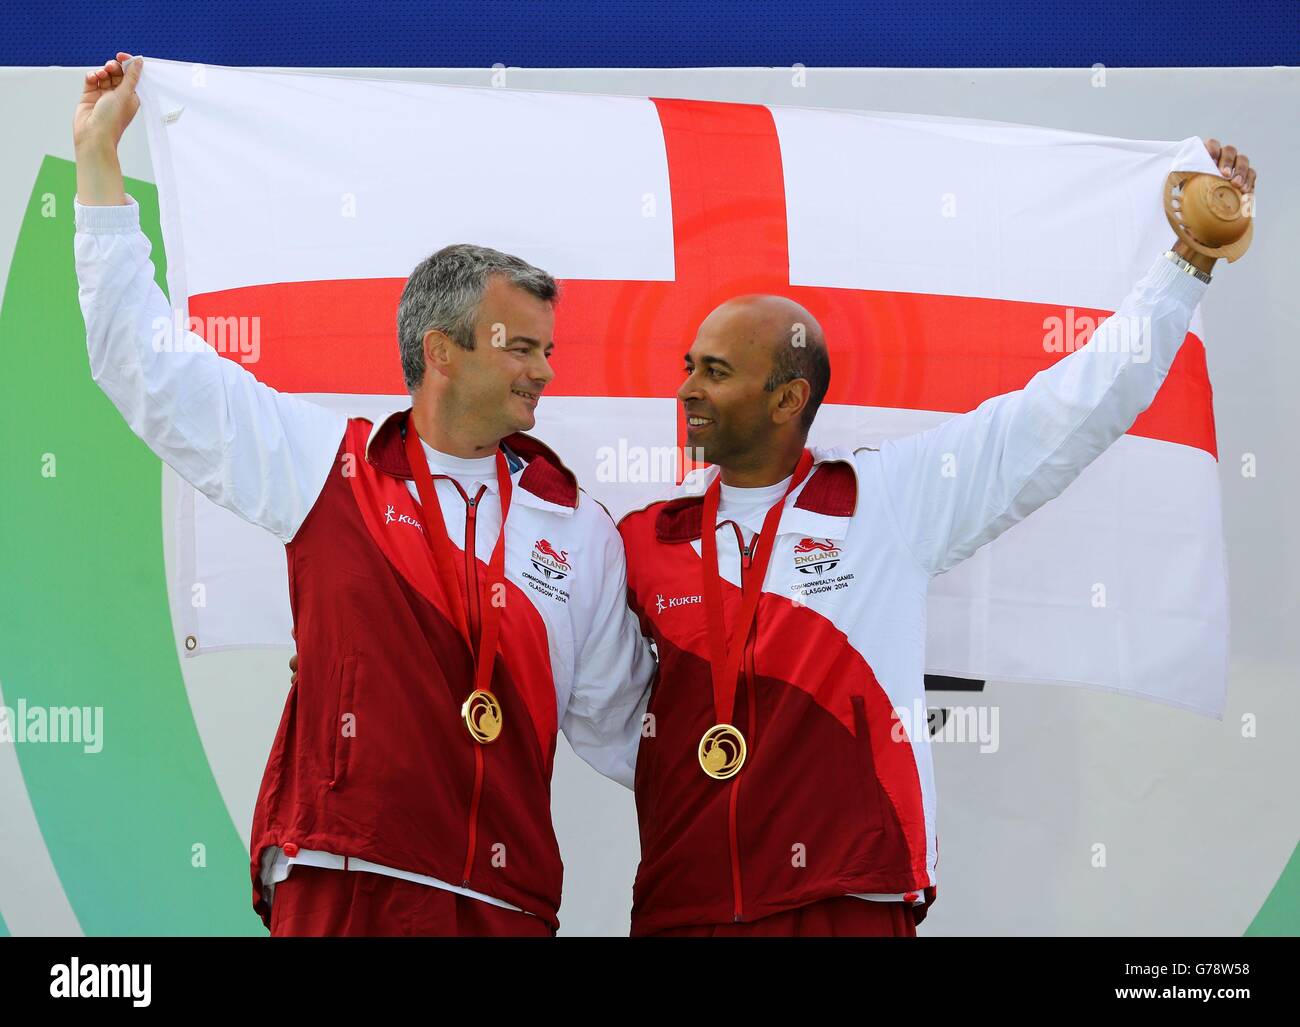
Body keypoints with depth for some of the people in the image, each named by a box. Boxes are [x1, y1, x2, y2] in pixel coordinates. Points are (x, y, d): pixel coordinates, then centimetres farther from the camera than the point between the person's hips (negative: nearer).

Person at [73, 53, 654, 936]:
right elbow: (148, 361, 11)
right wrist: (99, 154, 12)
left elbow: (617, 729, 17)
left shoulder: (580, 530, 10)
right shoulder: (328, 467, 7)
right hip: (333, 892, -1)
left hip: (503, 904, 1)